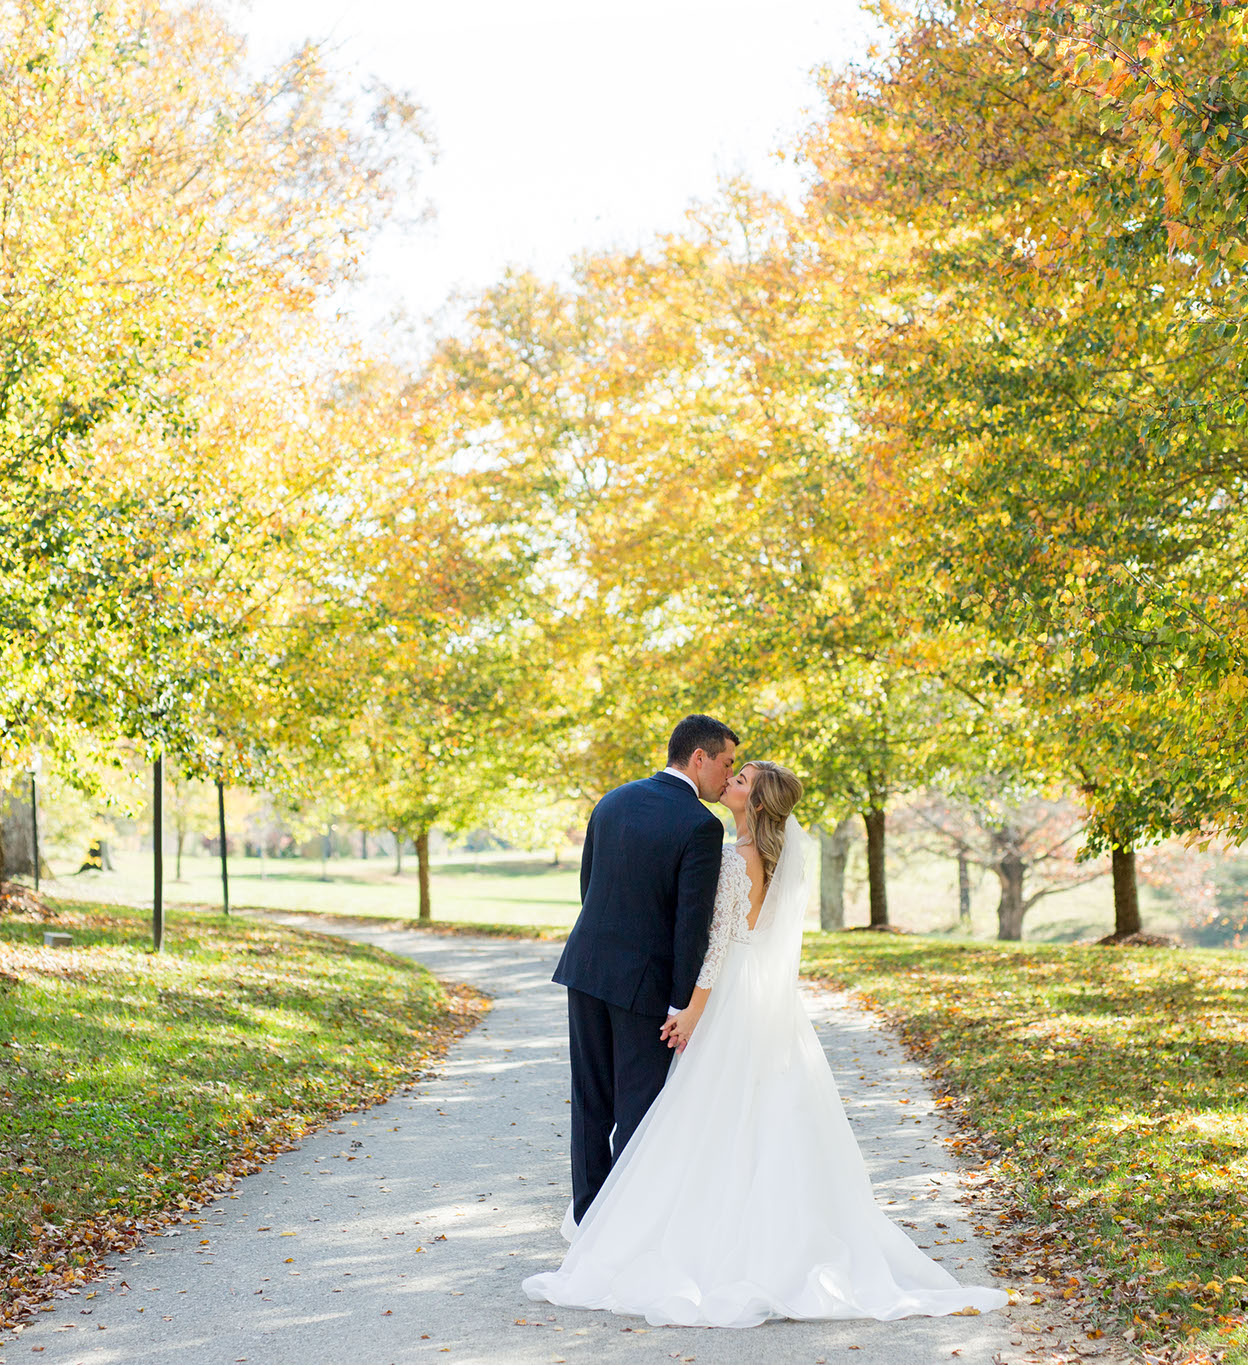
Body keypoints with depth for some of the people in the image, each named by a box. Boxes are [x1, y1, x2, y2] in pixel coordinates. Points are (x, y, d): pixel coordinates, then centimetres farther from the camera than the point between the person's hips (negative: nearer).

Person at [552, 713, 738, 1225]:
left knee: (592, 1104, 13)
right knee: (639, 1108, 3)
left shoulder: (612, 802, 7)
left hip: (587, 968, 6)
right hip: (645, 982, -6)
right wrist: (684, 1006, -10)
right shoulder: (701, 825, -14)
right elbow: (691, 926, -15)